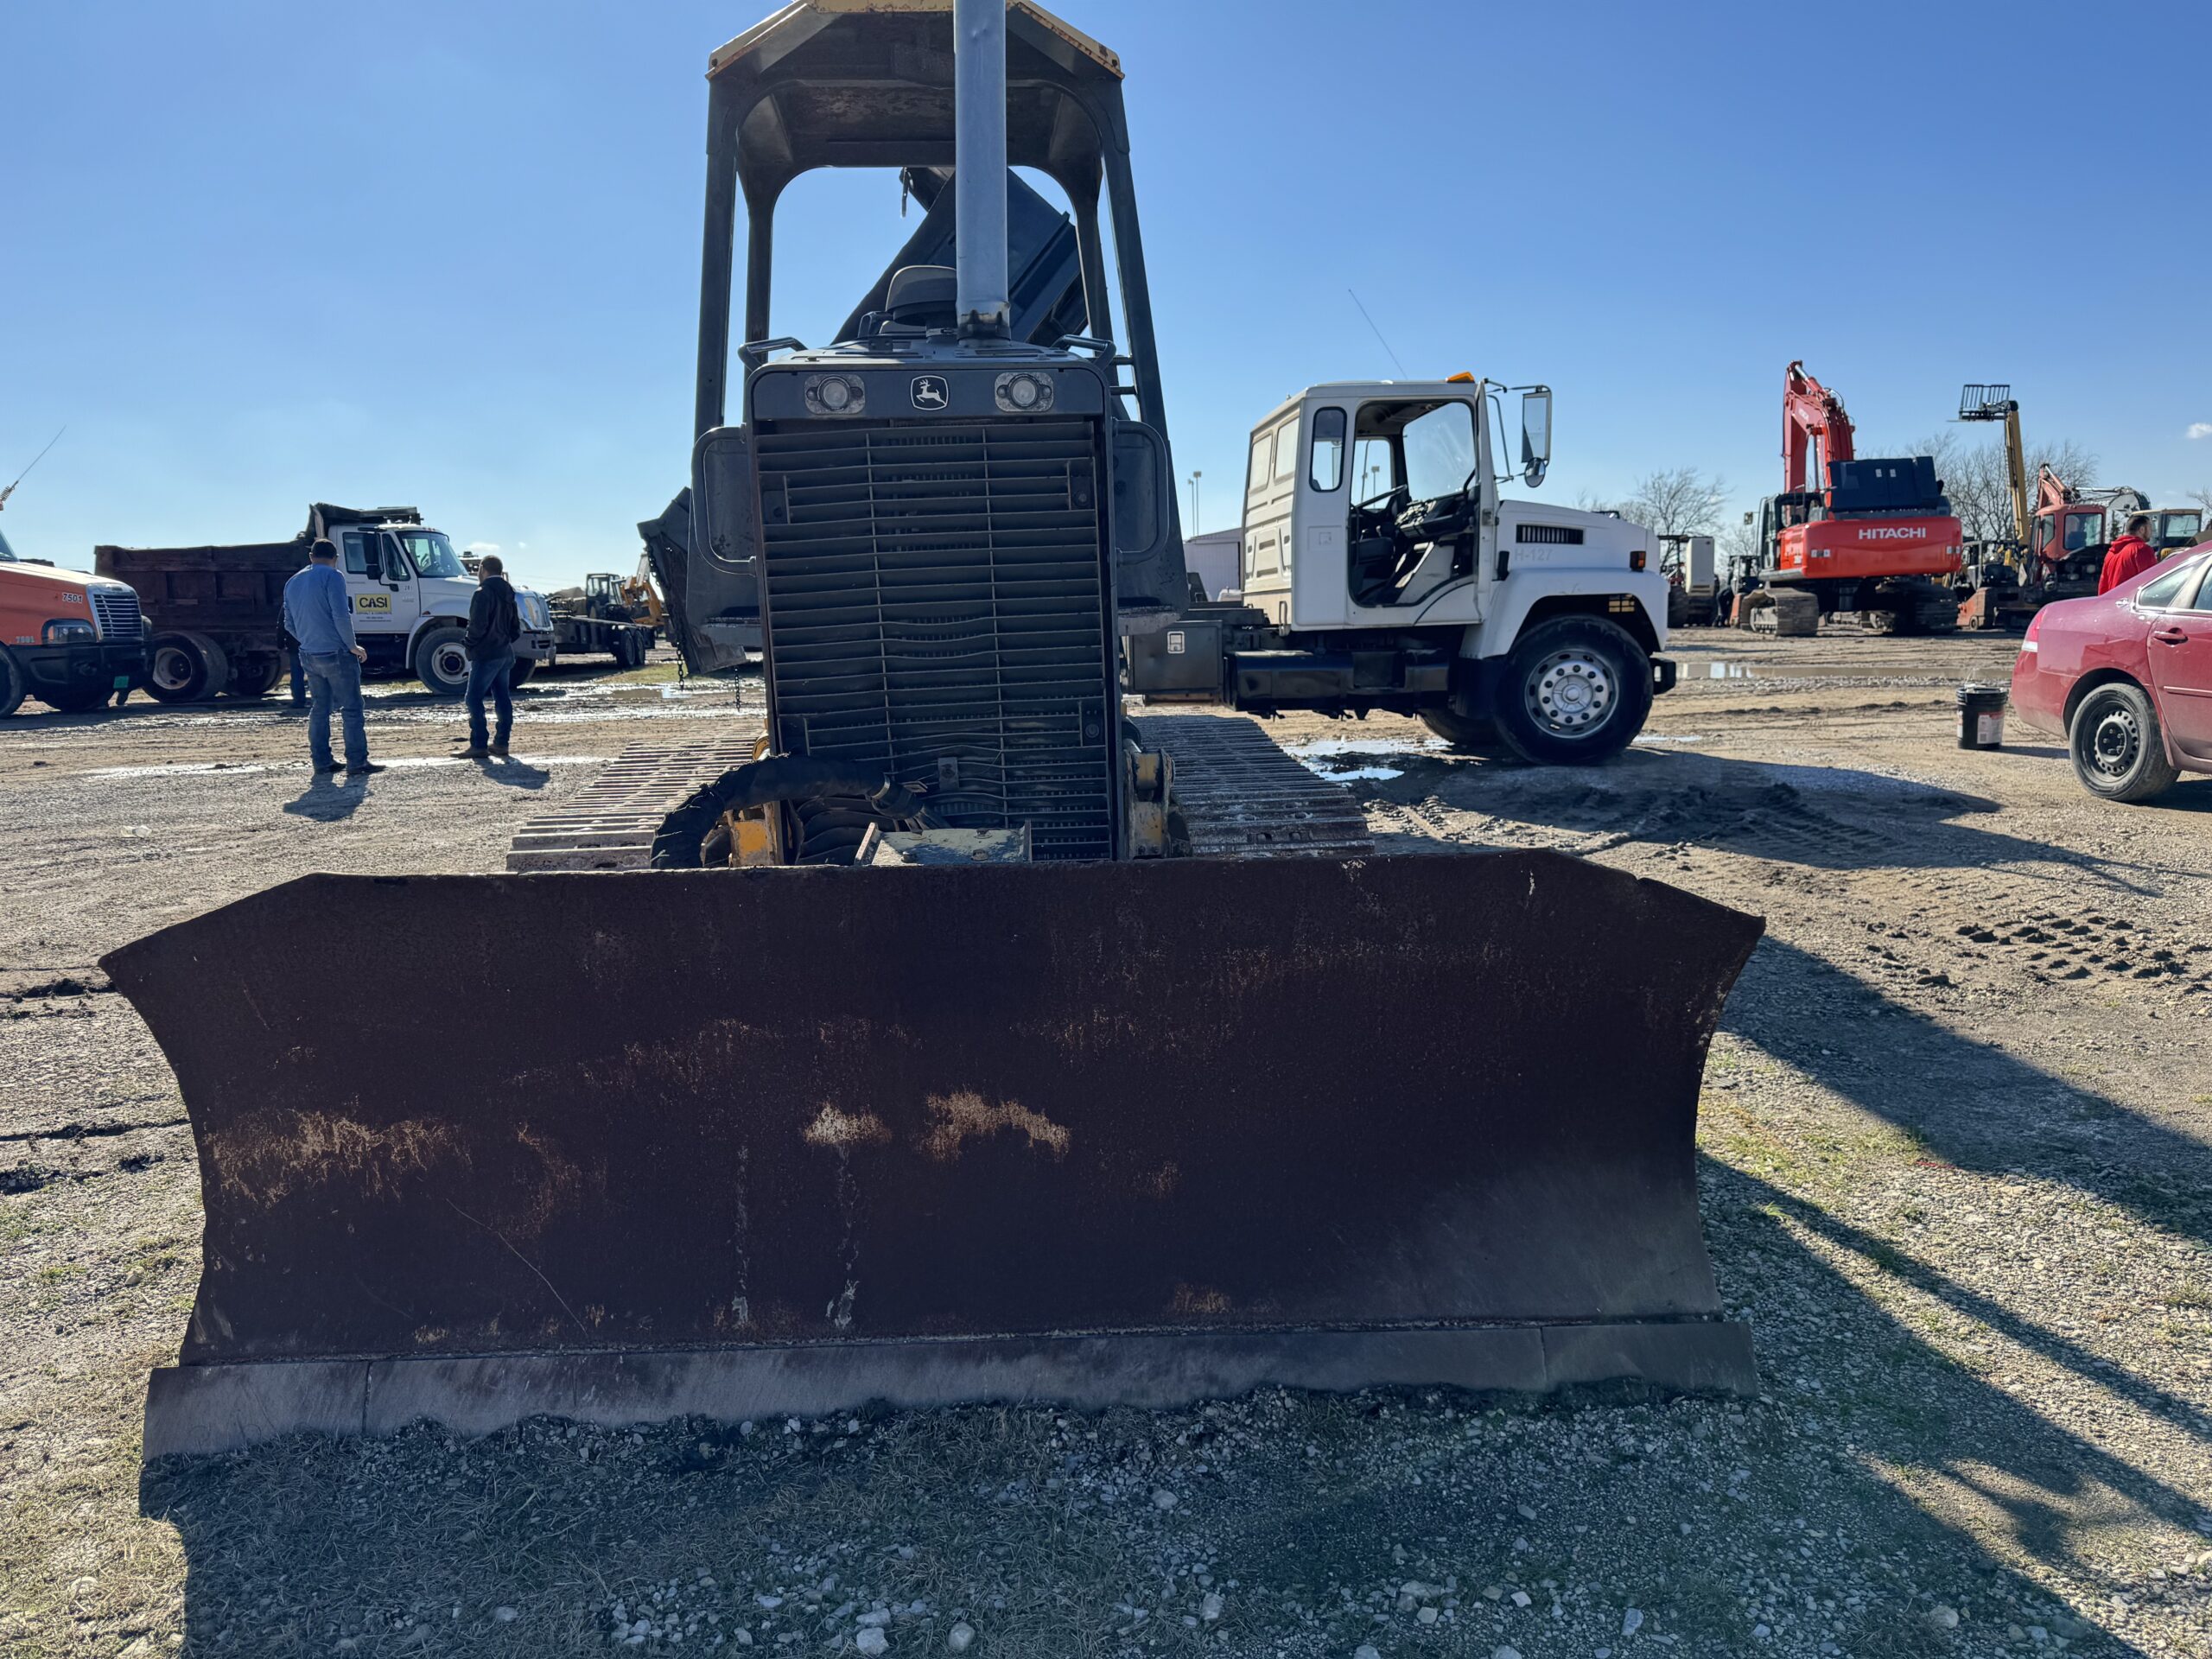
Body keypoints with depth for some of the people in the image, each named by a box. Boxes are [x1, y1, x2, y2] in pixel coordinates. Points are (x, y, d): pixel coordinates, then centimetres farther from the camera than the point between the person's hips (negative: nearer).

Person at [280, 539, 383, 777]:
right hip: (337, 654, -7)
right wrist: (352, 646, -8)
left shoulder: (293, 582, 14)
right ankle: (357, 762, -6)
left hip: (309, 656, 7)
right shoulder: (332, 576, -10)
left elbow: (289, 625, 18)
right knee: (351, 709, -3)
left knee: (319, 709, 13)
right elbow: (341, 616, -18)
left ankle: (321, 762, 14)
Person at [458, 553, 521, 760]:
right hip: (505, 653, 9)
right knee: (503, 698, 11)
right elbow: (516, 627, 19)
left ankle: (479, 745, -11)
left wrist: (467, 643, -5)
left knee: (474, 699, -7)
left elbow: (478, 625, -20)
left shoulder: (484, 593, -14)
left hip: (486, 655, -9)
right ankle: (501, 743, 14)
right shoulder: (507, 594, 14)